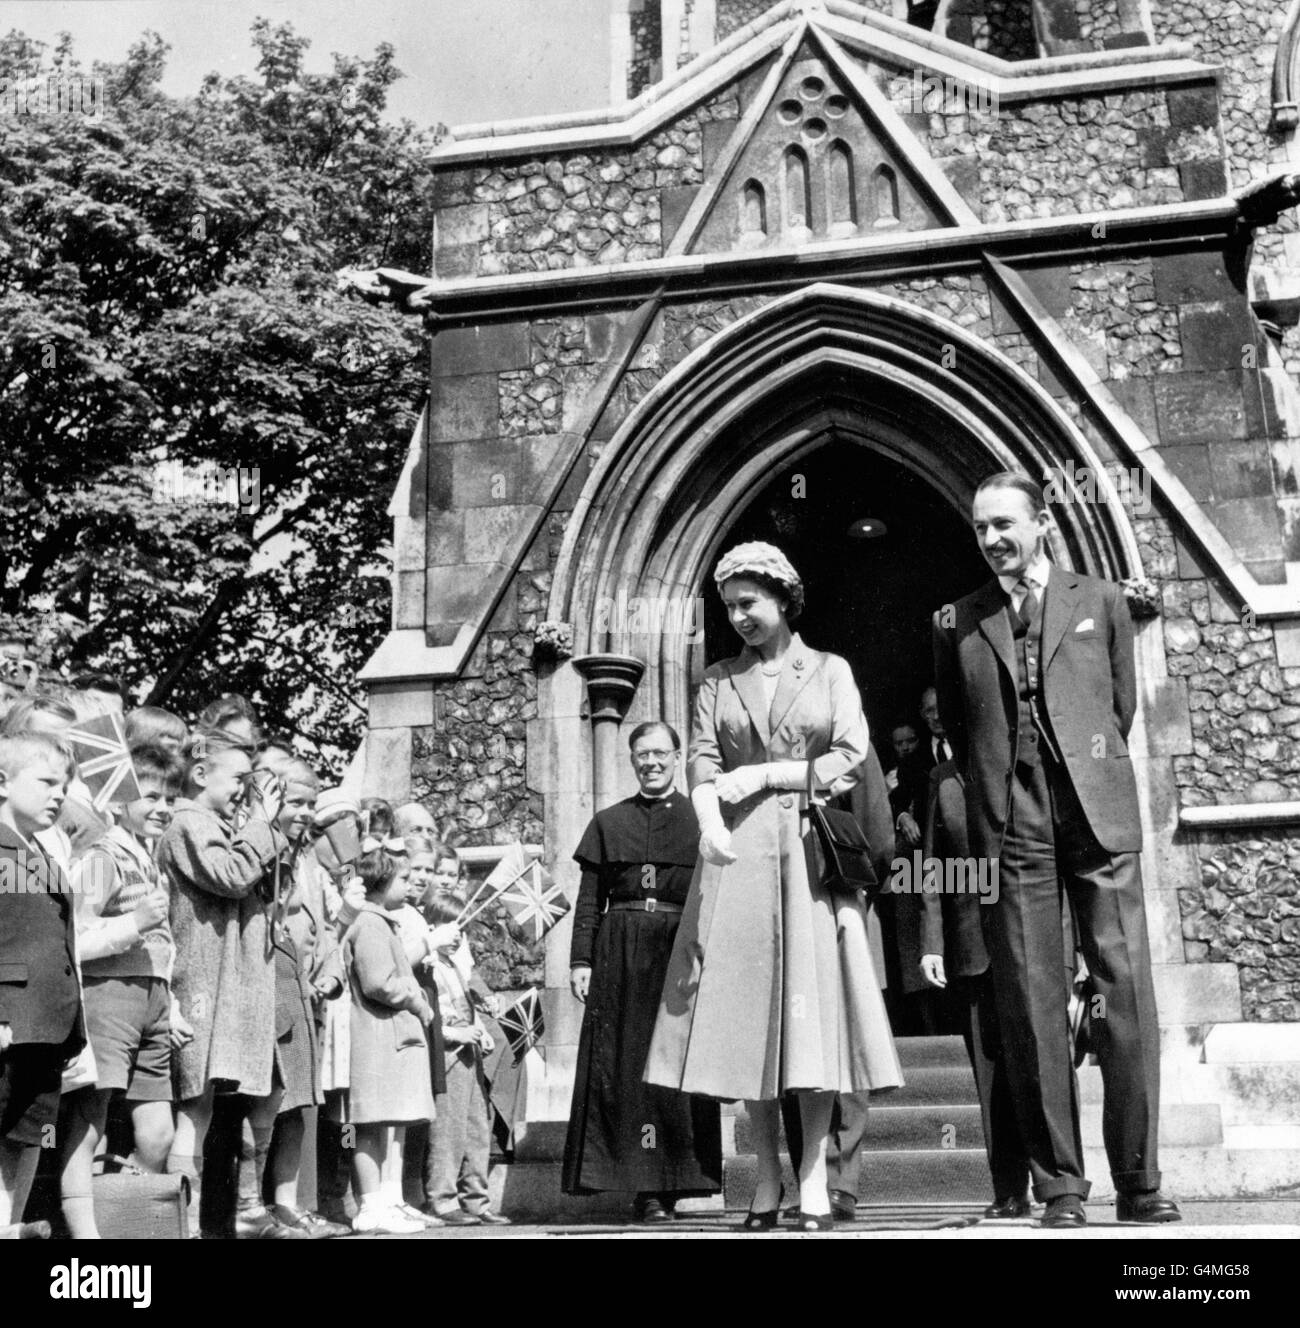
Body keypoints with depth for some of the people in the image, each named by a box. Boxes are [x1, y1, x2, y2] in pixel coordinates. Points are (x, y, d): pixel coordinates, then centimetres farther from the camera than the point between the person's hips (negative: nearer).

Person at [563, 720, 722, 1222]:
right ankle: (640, 1181, 4)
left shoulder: (699, 819, 8)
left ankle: (666, 1185, 2)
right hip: (620, 955, 2)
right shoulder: (608, 823, 13)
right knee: (619, 1065, -2)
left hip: (682, 952, -1)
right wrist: (580, 959, 1)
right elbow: (589, 899, 10)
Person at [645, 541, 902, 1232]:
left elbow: (850, 758, 0)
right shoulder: (717, 680, 13)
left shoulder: (830, 671, 10)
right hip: (739, 852, 1)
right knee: (746, 1004, -2)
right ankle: (767, 1178, 5)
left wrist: (763, 774, -7)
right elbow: (702, 760, 2)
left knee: (813, 1002, -5)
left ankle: (814, 1176, -1)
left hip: (812, 848, -1)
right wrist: (710, 822, -18)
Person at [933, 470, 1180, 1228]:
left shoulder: (1101, 601, 13)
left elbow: (1124, 704, 16)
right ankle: (1060, 1185, 5)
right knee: (1031, 1003, -2)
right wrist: (995, 788, 11)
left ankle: (1140, 1182, 2)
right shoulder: (957, 622, 14)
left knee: (1127, 991, -5)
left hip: (1100, 815, 0)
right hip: (1010, 825, 1)